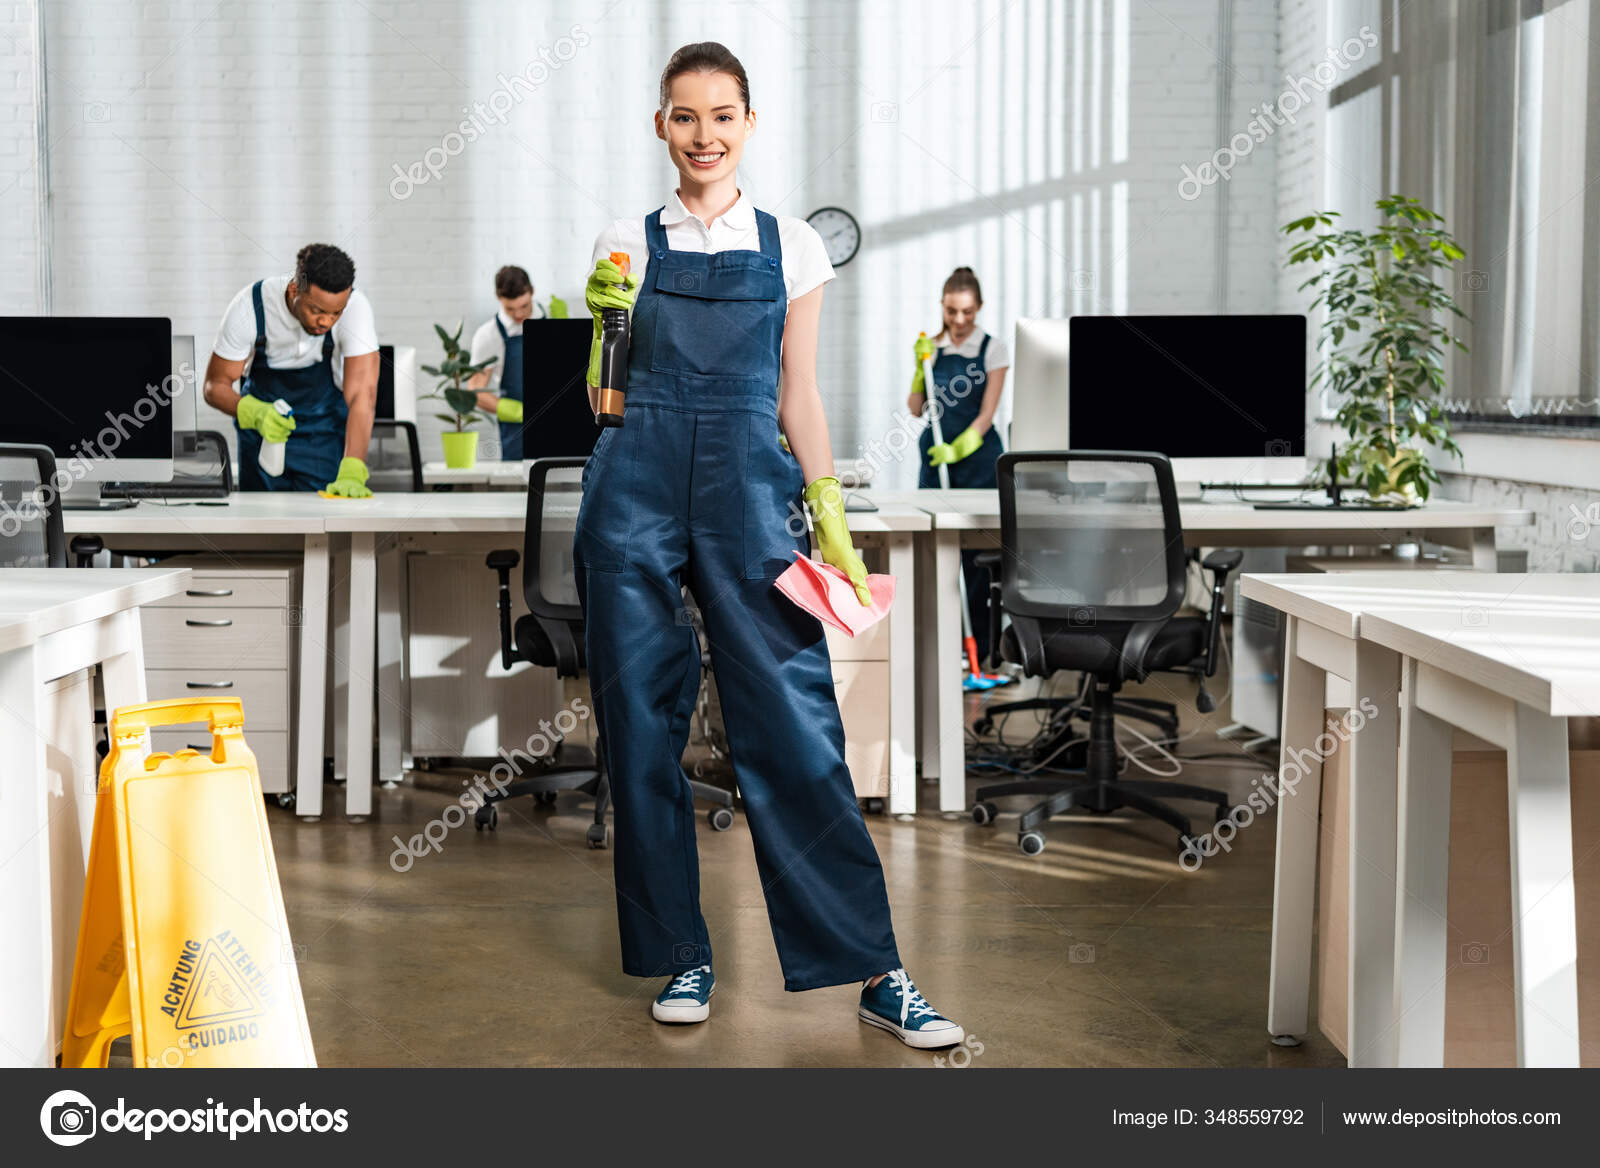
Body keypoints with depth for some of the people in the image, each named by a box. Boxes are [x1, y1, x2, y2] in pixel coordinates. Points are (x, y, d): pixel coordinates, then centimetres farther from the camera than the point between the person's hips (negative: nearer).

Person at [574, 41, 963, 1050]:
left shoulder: (792, 247, 9)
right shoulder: (628, 244, 9)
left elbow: (798, 392, 10)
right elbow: (607, 396, 11)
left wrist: (830, 517, 3)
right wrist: (604, 327, -8)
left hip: (748, 486, -1)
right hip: (637, 488, 1)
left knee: (795, 726, -7)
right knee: (643, 728, 3)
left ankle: (876, 974, 0)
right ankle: (681, 956, 17)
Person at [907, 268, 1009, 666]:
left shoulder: (993, 348, -3)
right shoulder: (931, 347, 7)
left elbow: (986, 413, -9)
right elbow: (915, 408, 5)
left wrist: (959, 448, -21)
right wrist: (921, 365, -7)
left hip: (977, 454, -3)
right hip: (935, 453, 3)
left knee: (976, 550, -4)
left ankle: (978, 644, 3)